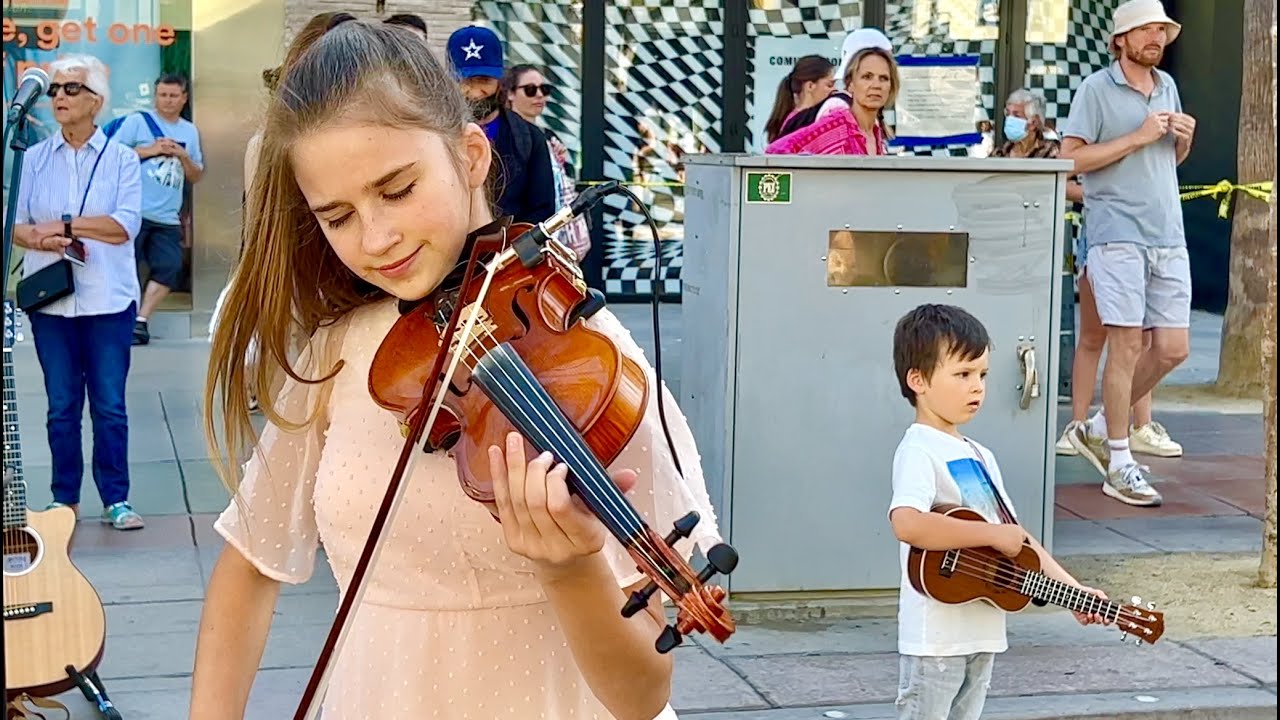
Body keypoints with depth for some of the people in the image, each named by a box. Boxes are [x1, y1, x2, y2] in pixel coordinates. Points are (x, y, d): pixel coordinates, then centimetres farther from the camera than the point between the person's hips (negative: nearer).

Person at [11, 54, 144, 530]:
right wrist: (39, 238, -18)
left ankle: (116, 499, 9)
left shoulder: (121, 158, 0)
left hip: (108, 299, -2)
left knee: (110, 406, 1)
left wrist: (62, 224, -15)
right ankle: (64, 498, 17)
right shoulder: (33, 159, 8)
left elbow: (125, 226, -11)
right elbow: (14, 224, 2)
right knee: (61, 405, 8)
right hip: (50, 298, 2)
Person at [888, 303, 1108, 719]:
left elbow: (1016, 537, 18)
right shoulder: (920, 451, -13)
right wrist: (994, 534, -24)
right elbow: (907, 524, -31)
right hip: (936, 637, -9)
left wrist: (1073, 590, 8)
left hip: (982, 633, 9)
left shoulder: (980, 457, 15)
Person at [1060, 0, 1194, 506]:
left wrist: (1185, 139, 4)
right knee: (1126, 346, -6)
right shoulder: (1096, 89, -4)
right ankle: (1119, 467, 3)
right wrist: (1137, 137, -15)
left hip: (1170, 237, 7)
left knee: (1173, 349, 5)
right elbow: (1071, 159, -12)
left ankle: (1098, 429, 22)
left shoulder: (1168, 86, 16)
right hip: (1117, 236, -7)